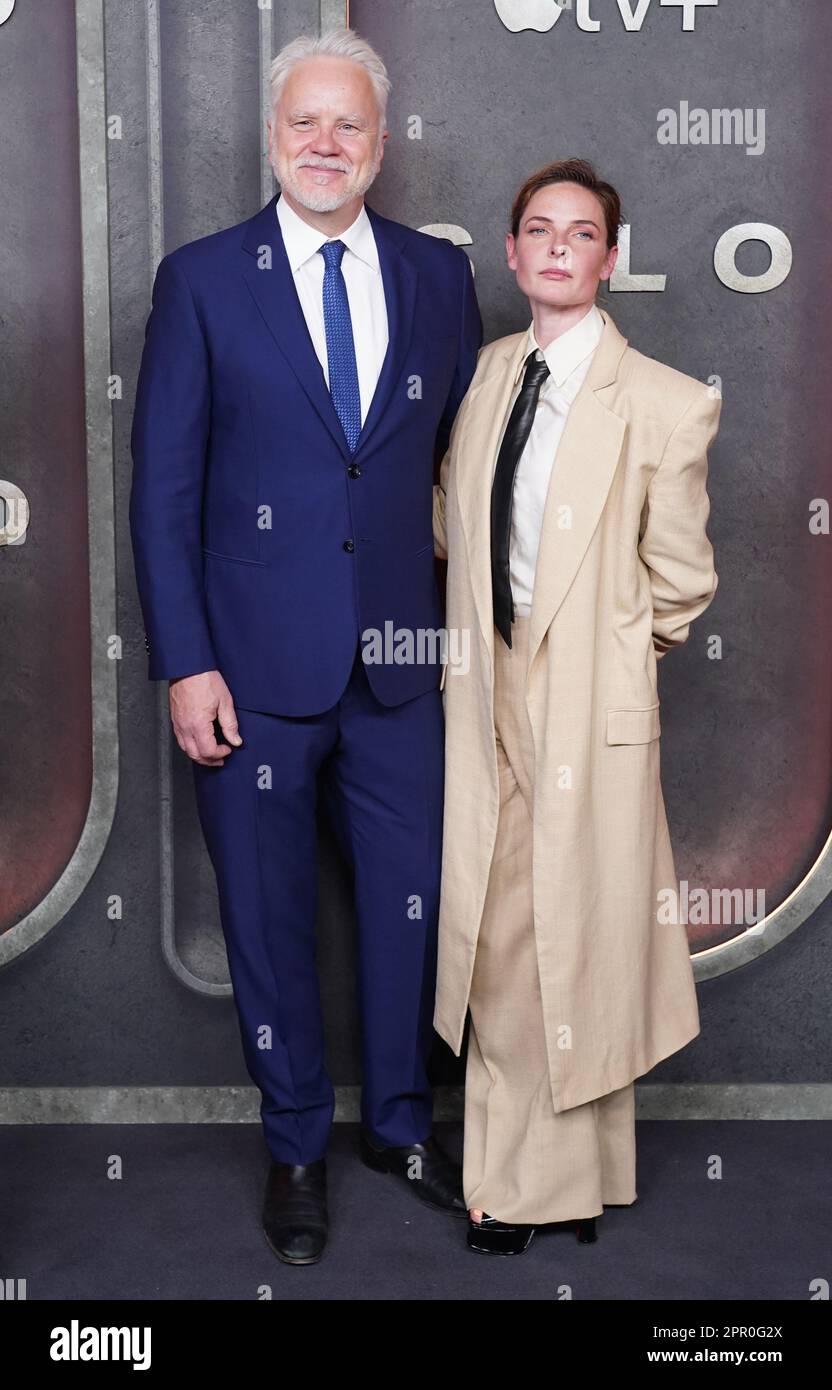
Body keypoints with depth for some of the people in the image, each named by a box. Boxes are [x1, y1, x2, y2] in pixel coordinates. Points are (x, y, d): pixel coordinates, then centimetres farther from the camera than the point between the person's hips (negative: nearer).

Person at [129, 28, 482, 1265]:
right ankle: (297, 1147, 30)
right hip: (255, 670, -2)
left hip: (402, 664, 3)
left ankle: (400, 1122, 35)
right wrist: (184, 665, -10)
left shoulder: (439, 275, 5)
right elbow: (162, 487, -4)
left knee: (410, 904, 13)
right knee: (268, 919, 11)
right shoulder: (203, 281, -3)